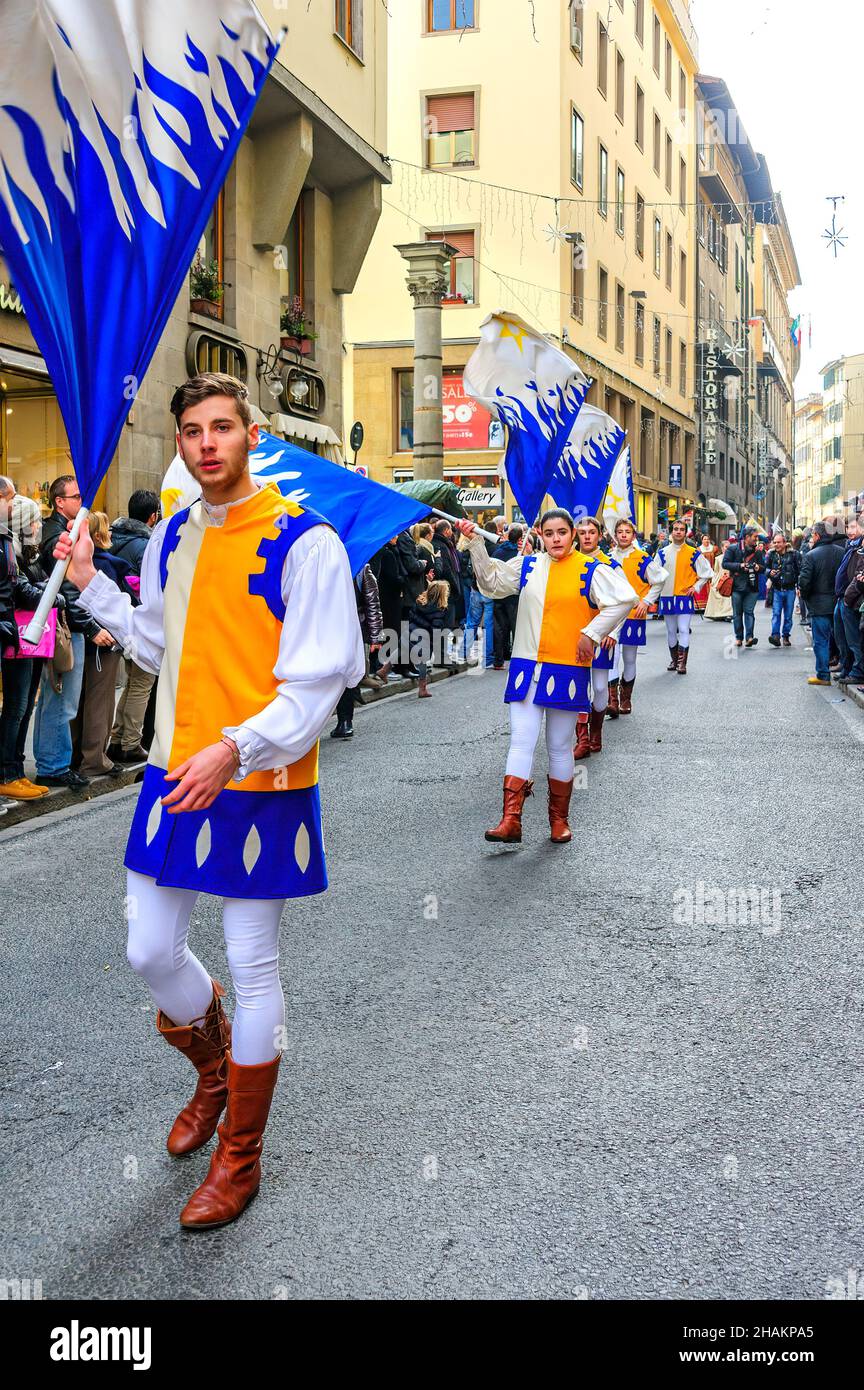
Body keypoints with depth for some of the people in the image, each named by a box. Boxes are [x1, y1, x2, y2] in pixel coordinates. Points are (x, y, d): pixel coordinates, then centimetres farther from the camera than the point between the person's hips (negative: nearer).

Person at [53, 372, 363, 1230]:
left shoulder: (305, 542, -13)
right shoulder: (170, 538, 7)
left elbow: (318, 679, -17)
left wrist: (235, 748, -27)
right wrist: (90, 586, 12)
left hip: (261, 784, -6)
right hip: (175, 773, 6)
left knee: (253, 967, 7)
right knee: (150, 953, 13)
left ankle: (239, 1158, 26)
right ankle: (213, 1069, 45)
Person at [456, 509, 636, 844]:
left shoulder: (590, 570, -2)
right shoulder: (528, 566, 9)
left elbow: (622, 600, -9)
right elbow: (491, 580, 10)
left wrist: (592, 633, -11)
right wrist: (475, 543, 0)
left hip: (567, 670, -2)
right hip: (526, 667, 2)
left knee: (560, 747, 7)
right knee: (520, 742, -4)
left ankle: (559, 819, 20)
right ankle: (511, 821, -7)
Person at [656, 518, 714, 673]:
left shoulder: (693, 553, 0)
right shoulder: (662, 553, 5)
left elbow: (706, 572, 8)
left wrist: (696, 586, 0)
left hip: (685, 597, -3)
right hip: (667, 597, 3)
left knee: (683, 630, -9)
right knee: (671, 631, 10)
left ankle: (682, 663, -8)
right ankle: (674, 660, 23)